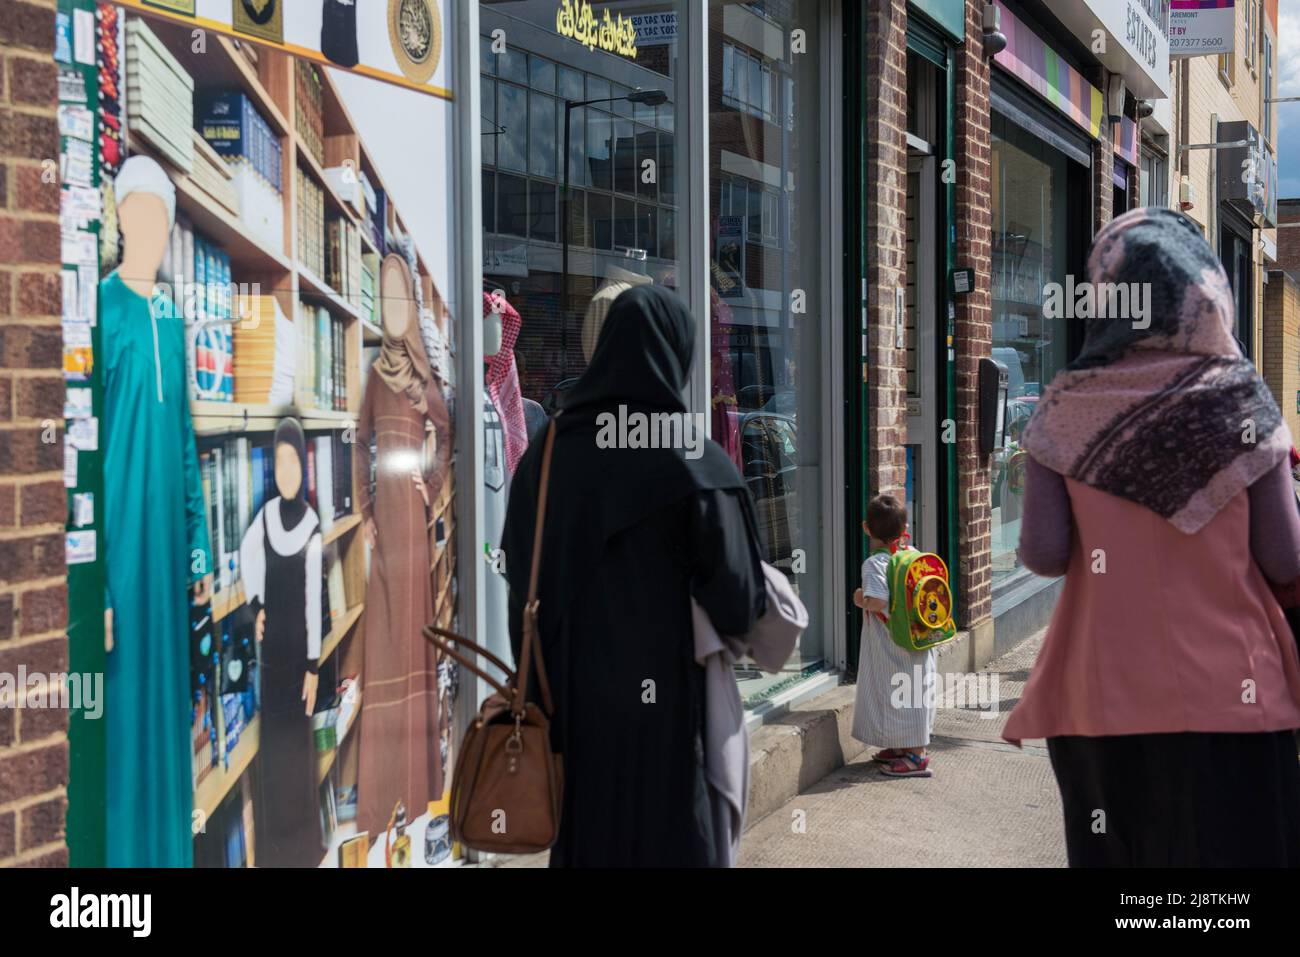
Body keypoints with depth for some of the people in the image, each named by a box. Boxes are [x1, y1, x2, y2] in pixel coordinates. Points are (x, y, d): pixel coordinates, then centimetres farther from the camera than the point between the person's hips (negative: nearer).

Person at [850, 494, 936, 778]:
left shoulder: (874, 563, -18)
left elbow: (878, 601, -29)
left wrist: (860, 599, -9)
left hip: (894, 646, -8)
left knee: (902, 695, 1)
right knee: (912, 695, 18)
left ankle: (917, 757, 6)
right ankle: (904, 747, 32)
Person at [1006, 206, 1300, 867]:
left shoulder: (1067, 406, -3)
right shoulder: (1239, 397, -4)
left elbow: (1044, 556, -8)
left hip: (1102, 690, 1)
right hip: (1226, 687, -1)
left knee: (1117, 850, 12)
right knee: (1230, 846, 8)